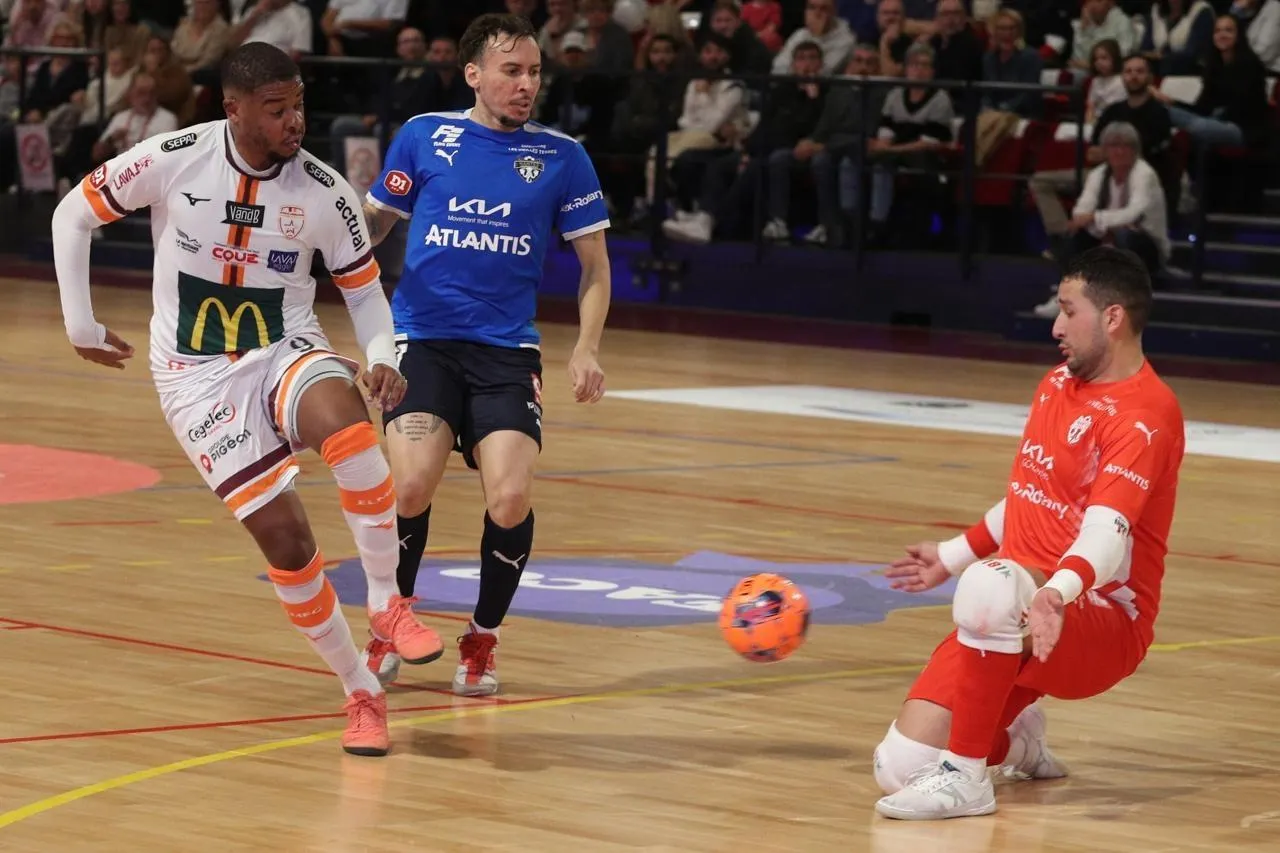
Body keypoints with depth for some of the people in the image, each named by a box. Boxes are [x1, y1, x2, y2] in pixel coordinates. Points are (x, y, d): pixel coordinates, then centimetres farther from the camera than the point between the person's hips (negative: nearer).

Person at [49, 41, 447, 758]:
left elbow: (365, 290, 6)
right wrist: (82, 325, 2)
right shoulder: (175, 160, -13)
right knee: (283, 533, -14)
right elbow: (74, 214, 1)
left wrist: (385, 358, -14)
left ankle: (387, 601, -19)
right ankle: (361, 692, 4)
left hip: (286, 351, 1)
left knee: (345, 416, -36)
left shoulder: (324, 191, -8)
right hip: (197, 375, -1)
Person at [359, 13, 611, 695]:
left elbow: (594, 262, 10)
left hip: (507, 351, 1)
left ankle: (482, 641, 10)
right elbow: (372, 222, 16)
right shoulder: (424, 137, 4)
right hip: (423, 338, -1)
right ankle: (390, 631, 7)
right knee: (412, 486, -19)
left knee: (510, 500, -16)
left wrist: (587, 349, -2)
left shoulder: (561, 156, 4)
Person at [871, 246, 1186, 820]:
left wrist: (1058, 592, -48)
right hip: (1013, 621, 8)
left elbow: (1108, 530, -29)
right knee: (901, 768, -10)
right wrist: (951, 557, 37)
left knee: (991, 586, -42)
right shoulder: (1057, 385, 13)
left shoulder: (1146, 414, -14)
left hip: (1105, 626, -8)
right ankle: (1016, 740, 23)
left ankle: (966, 776, -28)